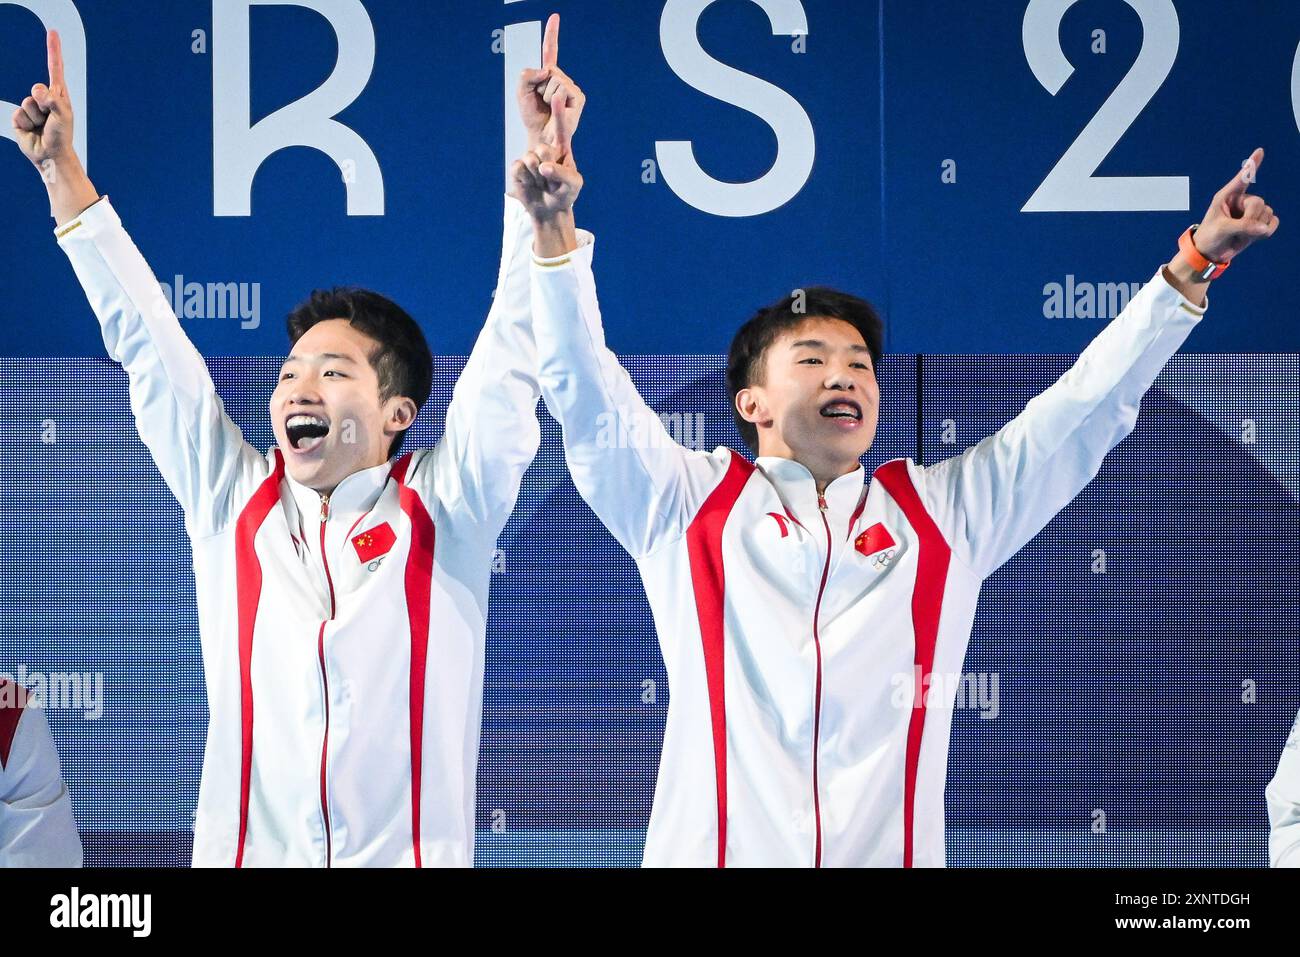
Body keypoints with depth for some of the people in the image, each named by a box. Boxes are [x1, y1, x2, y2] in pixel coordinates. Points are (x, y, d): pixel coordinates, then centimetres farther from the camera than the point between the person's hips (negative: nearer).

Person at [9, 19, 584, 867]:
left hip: (412, 855, -2)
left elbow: (513, 352, -1)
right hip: (243, 853, 2)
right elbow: (149, 348, 11)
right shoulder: (231, 503, 10)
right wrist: (64, 176, 9)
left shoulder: (443, 511, 4)